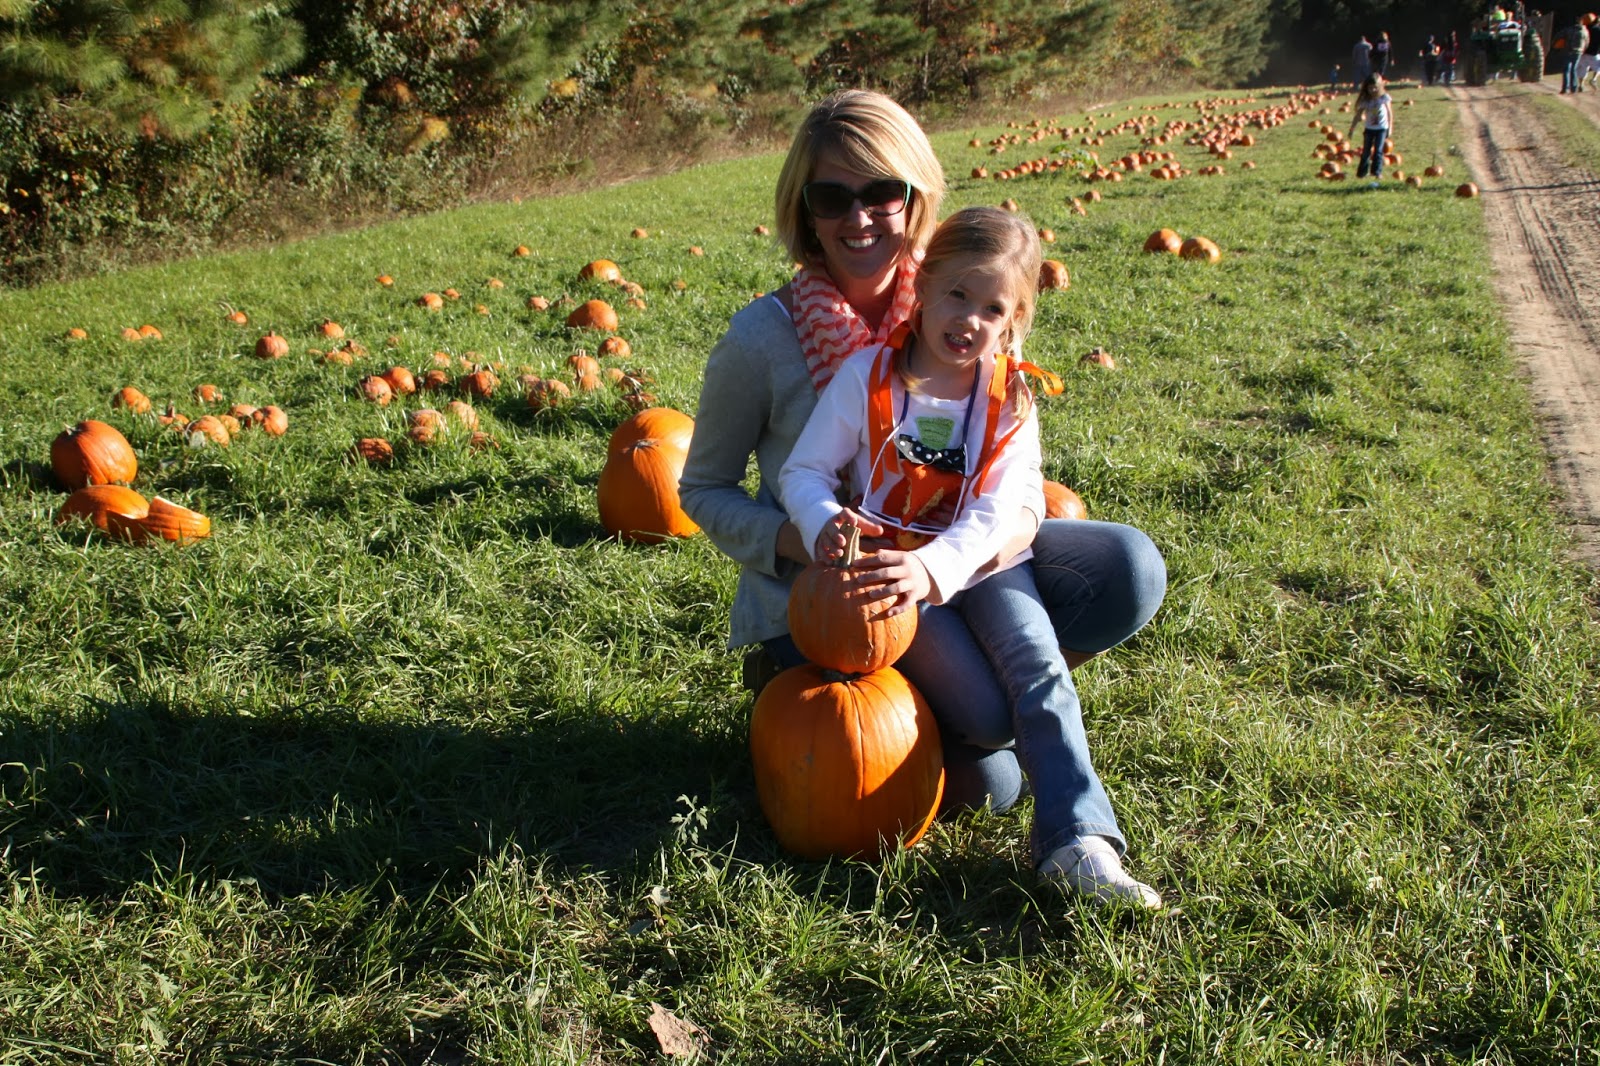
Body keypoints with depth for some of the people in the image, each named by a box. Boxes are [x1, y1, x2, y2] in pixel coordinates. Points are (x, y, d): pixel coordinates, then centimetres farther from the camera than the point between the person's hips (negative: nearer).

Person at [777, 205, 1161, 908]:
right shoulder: (868, 375, -10)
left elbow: (993, 516, -17)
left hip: (979, 561, 0)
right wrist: (824, 523, -32)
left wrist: (932, 569, -35)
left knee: (1041, 672, -18)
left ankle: (1078, 842, -21)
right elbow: (803, 470, -9)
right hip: (881, 558, 0)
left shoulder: (1010, 401, -7)